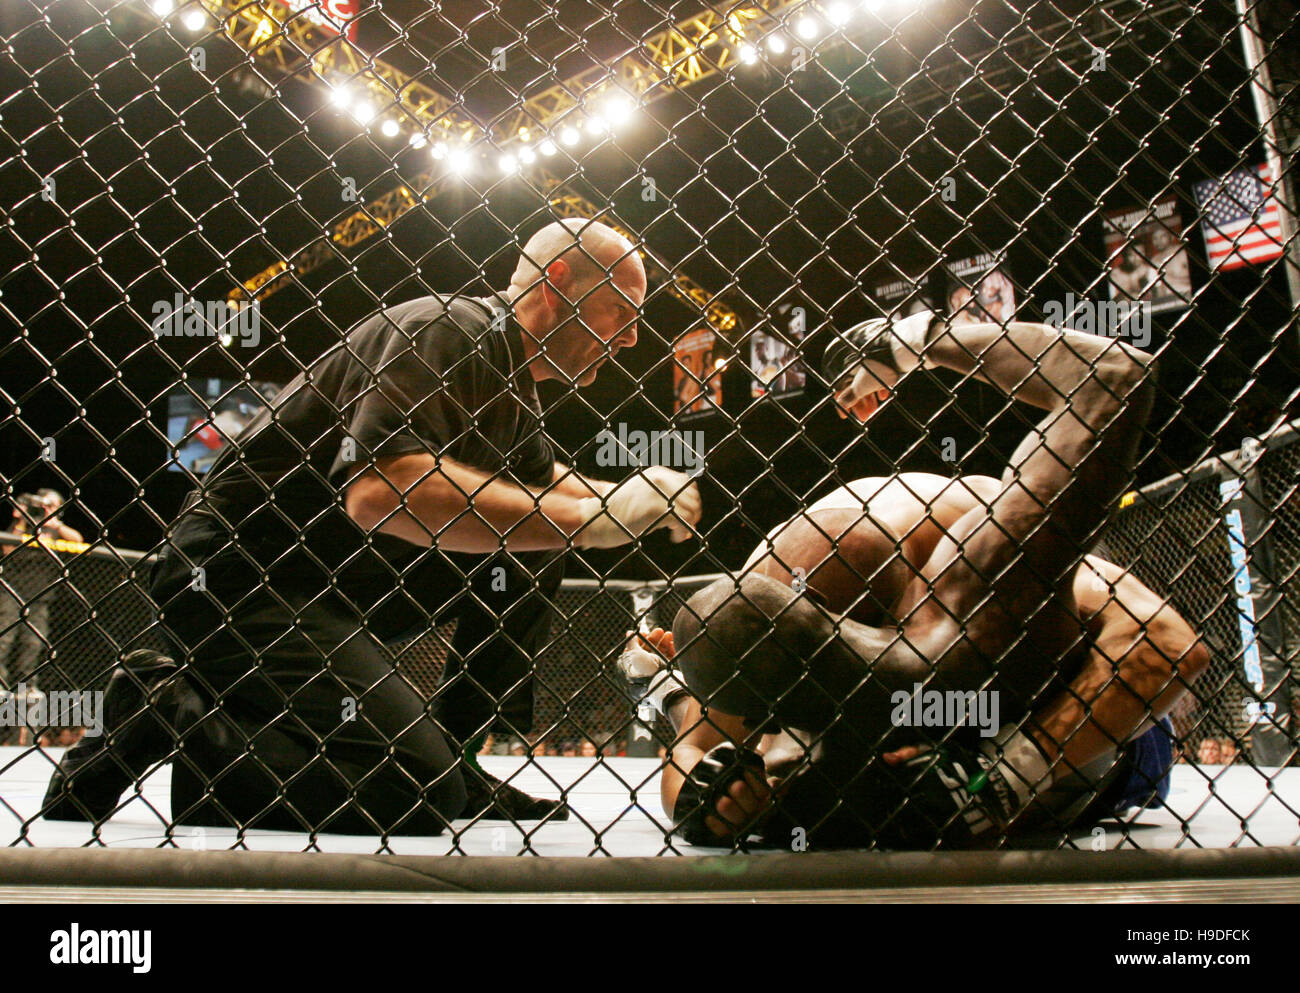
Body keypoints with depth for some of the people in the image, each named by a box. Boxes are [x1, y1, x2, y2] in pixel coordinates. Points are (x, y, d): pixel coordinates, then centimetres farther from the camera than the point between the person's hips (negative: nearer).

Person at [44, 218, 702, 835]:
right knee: (415, 791, -20)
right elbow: (377, 489, -34)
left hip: (341, 572, 10)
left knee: (531, 549, 6)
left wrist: (636, 498, 4)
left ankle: (457, 759, 8)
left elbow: (545, 481, 27)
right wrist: (587, 519, -30)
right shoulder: (445, 332, -18)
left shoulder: (512, 374, 12)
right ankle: (169, 717, -7)